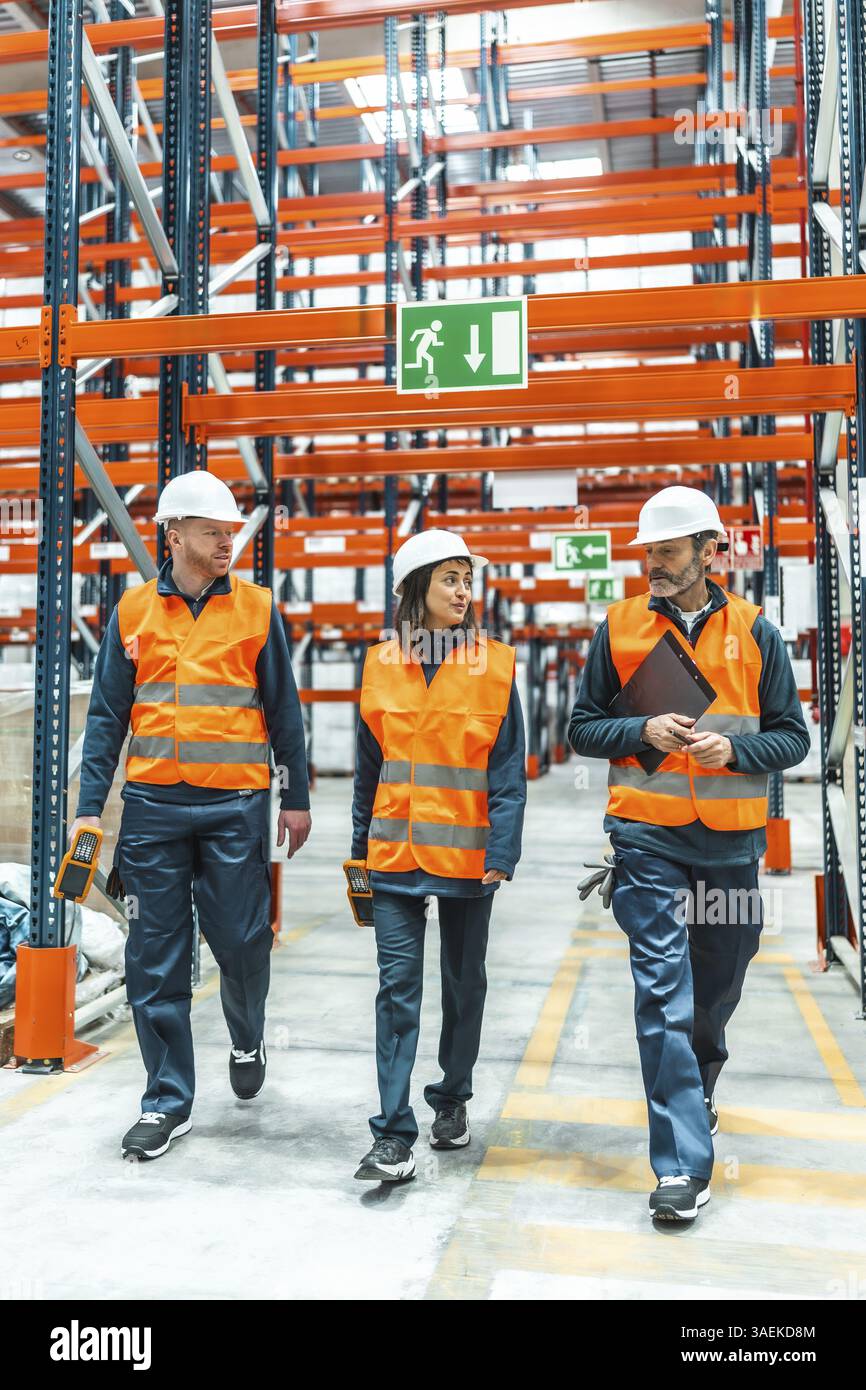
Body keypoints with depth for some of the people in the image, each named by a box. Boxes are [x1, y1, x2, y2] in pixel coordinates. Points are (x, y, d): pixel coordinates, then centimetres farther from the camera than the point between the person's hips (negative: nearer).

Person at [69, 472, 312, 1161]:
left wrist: (297, 798, 5)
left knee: (242, 941, 4)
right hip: (152, 806, 2)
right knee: (156, 958, 5)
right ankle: (168, 1102, 19)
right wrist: (90, 805, 2)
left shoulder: (258, 608, 4)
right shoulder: (134, 611, 7)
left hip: (236, 806, -1)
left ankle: (248, 1041, 36)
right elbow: (108, 714, 8)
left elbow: (284, 710, 6)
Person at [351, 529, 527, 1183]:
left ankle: (453, 1099, 34)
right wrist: (361, 848, 11)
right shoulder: (382, 665, 4)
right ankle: (394, 1137, 3)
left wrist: (501, 853, -11)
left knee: (464, 981, 14)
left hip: (467, 853, -1)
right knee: (398, 986, -3)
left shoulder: (495, 664, -2)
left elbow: (509, 768, -4)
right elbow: (368, 767, 10)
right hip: (397, 853, 1)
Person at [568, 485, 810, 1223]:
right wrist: (644, 731, -13)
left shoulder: (754, 630, 3)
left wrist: (733, 749, -15)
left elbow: (792, 736, 5)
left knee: (719, 984, 18)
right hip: (648, 836, -1)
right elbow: (584, 726, 6)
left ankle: (698, 1084, 49)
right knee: (662, 993, -7)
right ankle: (684, 1164, 1)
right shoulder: (619, 628, 2)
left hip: (732, 837, 2)